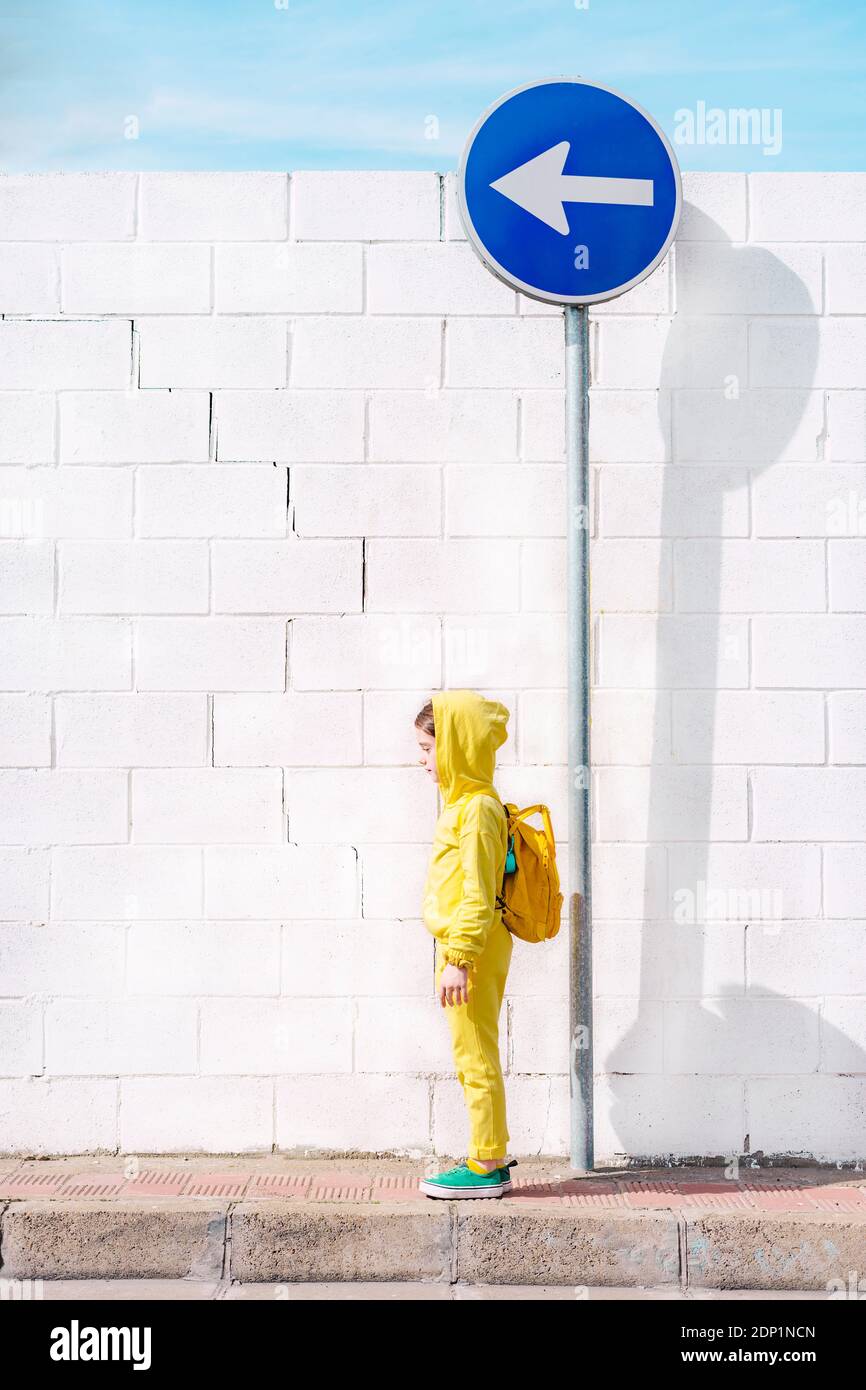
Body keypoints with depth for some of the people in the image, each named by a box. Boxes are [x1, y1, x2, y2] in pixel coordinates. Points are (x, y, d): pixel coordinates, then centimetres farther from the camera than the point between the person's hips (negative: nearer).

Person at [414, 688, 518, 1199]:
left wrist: (458, 960, -22)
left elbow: (478, 896, -21)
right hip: (465, 949, 10)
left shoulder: (477, 808, -16)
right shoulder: (467, 802, 15)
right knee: (473, 1058, 15)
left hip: (473, 950, -10)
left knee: (476, 1058, -5)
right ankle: (492, 1157, 22)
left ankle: (487, 1166, 0)